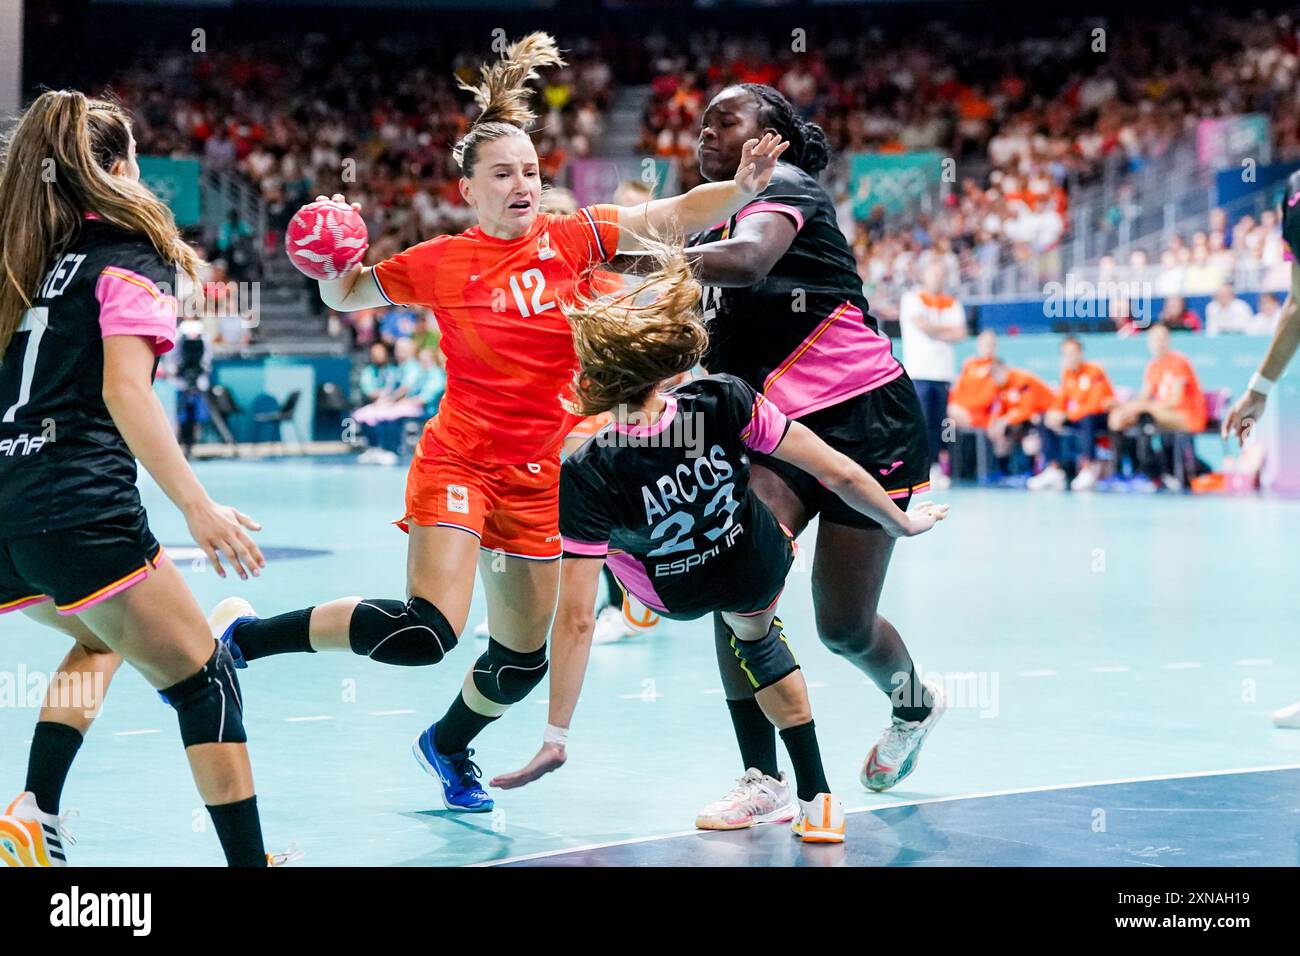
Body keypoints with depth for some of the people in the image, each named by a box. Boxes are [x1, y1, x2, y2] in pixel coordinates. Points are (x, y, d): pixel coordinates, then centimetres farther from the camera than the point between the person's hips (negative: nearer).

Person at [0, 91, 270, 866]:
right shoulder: (132, 254, -1)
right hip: (81, 511, -7)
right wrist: (197, 505, -20)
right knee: (206, 680, 2)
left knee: (102, 639, 31)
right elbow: (125, 390, -15)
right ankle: (248, 858, -4)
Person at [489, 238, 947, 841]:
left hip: (677, 596, -1)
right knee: (755, 639, 32)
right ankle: (815, 802, 29)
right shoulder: (723, 402, -34)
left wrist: (556, 737, -27)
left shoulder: (586, 478, -36)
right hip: (761, 572, 2)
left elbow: (576, 621, -34)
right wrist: (900, 522, -5)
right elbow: (838, 475, -25)